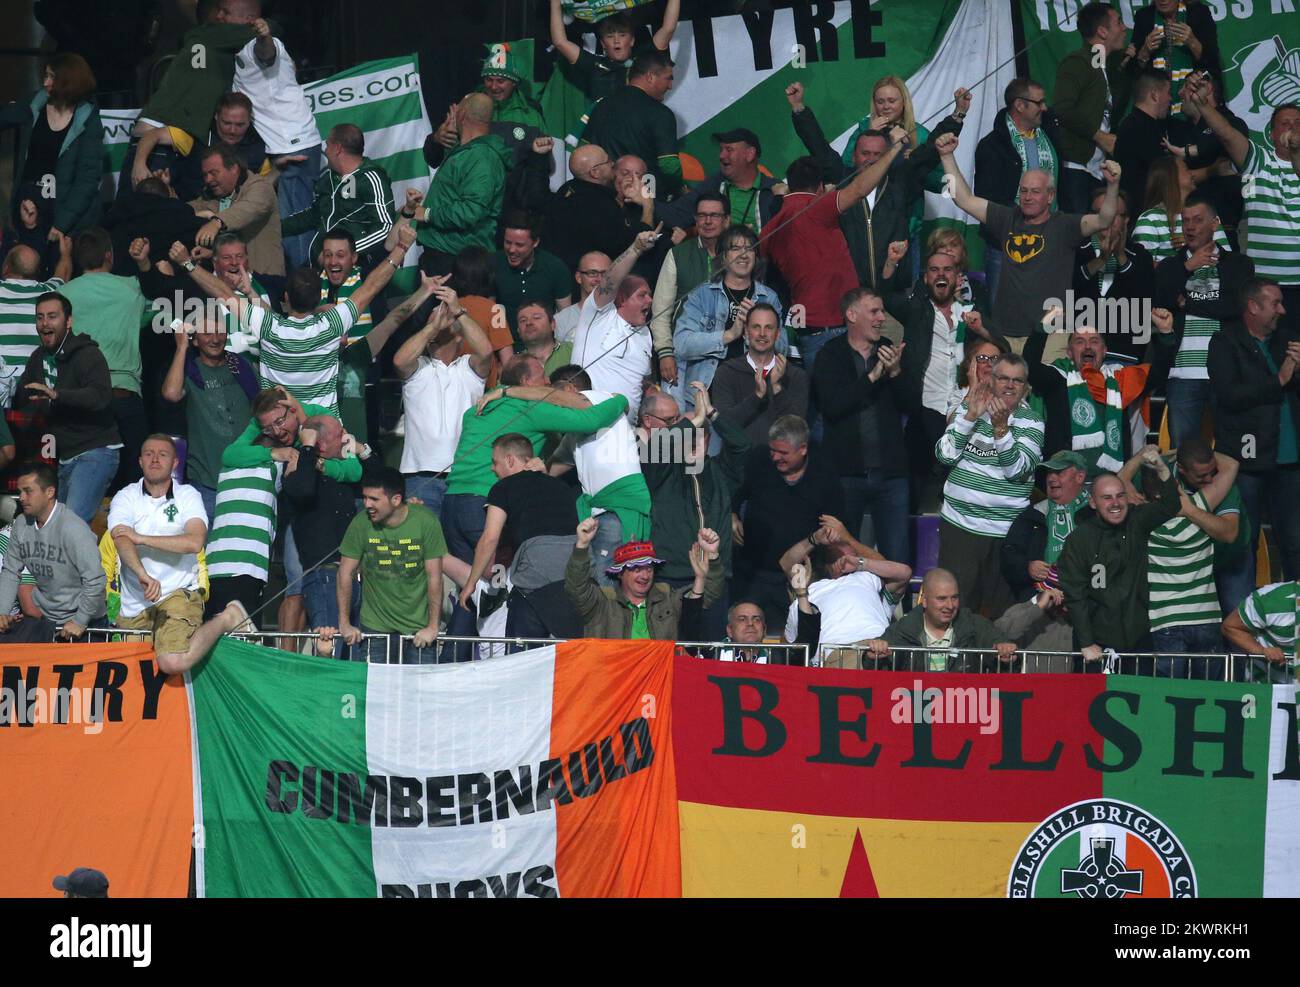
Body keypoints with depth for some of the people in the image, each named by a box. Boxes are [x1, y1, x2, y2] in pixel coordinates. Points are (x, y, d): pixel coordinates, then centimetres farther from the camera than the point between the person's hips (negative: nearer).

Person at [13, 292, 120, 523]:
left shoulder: (87, 354, -12)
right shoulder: (39, 358, 14)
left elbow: (101, 396, -31)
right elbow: (20, 402, 23)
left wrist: (56, 394, -41)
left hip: (95, 452, -9)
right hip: (65, 457, 9)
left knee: (74, 522, -23)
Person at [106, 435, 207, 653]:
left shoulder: (187, 495, 3)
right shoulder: (126, 497, 5)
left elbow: (195, 542, -14)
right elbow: (121, 541, -14)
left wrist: (141, 538, -15)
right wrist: (143, 575, -34)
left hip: (179, 593, -3)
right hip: (133, 604, 3)